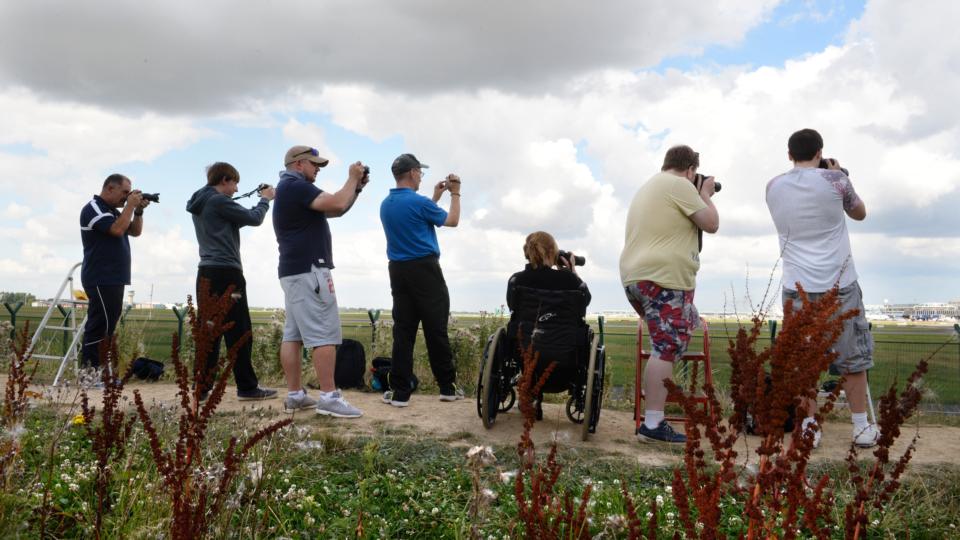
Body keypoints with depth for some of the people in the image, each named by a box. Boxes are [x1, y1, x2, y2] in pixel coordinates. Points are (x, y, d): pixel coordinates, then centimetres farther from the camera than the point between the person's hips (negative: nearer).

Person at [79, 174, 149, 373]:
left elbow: (135, 231, 19)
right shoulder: (93, 208, -10)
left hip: (114, 279, 10)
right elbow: (117, 229, -23)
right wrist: (130, 205, -13)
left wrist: (138, 210, 5)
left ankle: (97, 371, 15)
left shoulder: (114, 211, 19)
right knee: (100, 326, -14)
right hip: (101, 279, -10)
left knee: (106, 327, 11)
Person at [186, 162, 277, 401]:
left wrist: (259, 200, 15)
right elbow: (254, 219, -7)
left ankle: (202, 387, 5)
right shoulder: (219, 201, -10)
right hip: (225, 273, -9)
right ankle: (247, 387, 0)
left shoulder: (199, 204, 18)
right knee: (239, 332, -4)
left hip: (206, 273, 9)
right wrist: (265, 199, 10)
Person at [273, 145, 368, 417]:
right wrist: (352, 178, -6)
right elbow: (337, 204, -22)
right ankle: (329, 397, -13)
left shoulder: (290, 187, 22)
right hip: (309, 270, -11)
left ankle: (294, 395, 9)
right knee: (324, 334, -12)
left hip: (294, 270, 11)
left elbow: (335, 210, 21)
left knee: (293, 334, 7)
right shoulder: (296, 186, -12)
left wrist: (357, 187, 10)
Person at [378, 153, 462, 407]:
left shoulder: (386, 204, 9)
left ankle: (400, 391, 0)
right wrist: (455, 193, 16)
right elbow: (452, 221, 2)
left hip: (398, 271, 6)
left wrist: (436, 196, 28)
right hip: (425, 270, -6)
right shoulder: (419, 202, -13)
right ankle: (447, 386, 10)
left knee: (403, 331, 4)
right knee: (436, 329, 2)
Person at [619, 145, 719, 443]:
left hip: (634, 277, 10)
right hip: (664, 278, -10)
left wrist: (697, 195, 31)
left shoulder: (646, 188, 24)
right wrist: (705, 194, 13)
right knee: (667, 348, -12)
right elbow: (711, 224, -3)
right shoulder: (679, 185, -6)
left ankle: (655, 389, 27)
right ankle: (652, 424, -15)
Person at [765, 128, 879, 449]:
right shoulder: (834, 179, -5)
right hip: (839, 285, -1)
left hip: (798, 288, 2)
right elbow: (860, 214, 13)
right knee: (852, 358, 10)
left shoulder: (773, 187, 4)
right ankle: (862, 428, 17)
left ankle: (809, 427, 8)